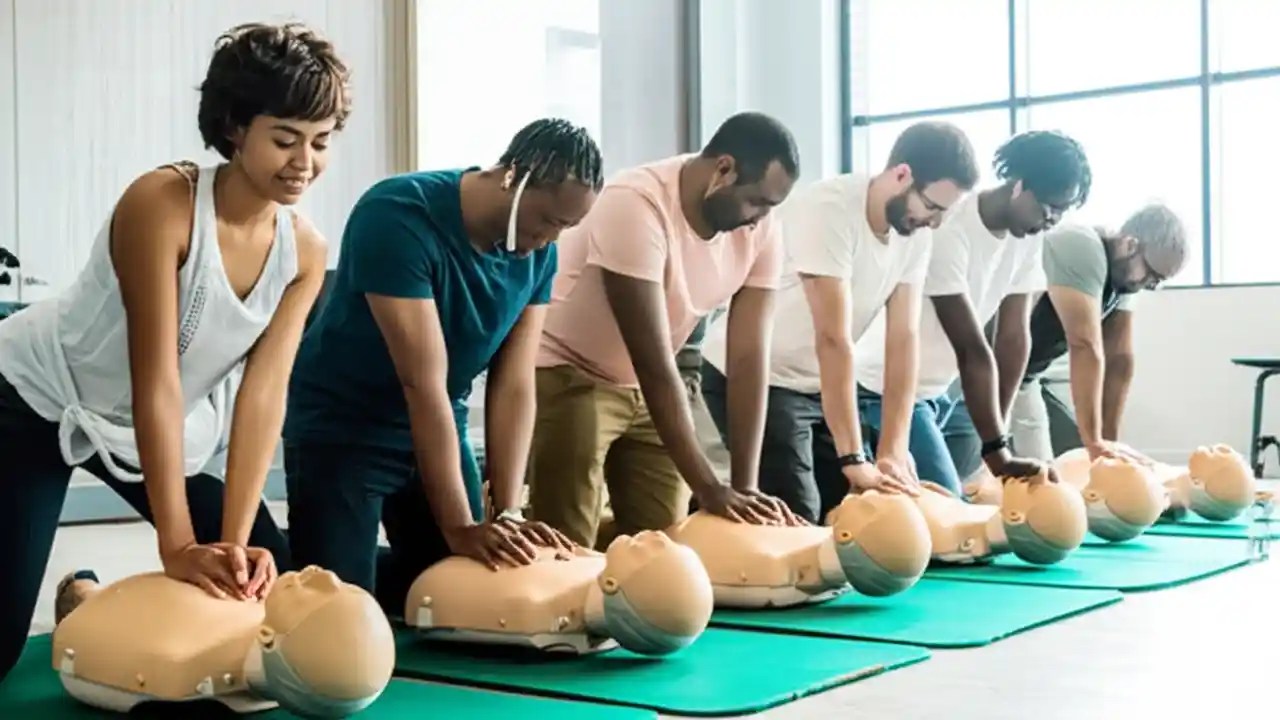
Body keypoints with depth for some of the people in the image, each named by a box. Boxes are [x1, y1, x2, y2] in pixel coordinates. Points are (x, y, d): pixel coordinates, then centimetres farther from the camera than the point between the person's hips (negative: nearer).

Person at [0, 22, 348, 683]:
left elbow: (263, 392, -18)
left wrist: (235, 540, -26)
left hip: (157, 432, 6)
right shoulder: (162, 203, -29)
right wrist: (178, 546, -33)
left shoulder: (305, 251, -12)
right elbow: (155, 381, -31)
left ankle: (91, 600, 20)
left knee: (277, 585, 1)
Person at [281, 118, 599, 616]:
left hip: (440, 427, 6)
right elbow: (424, 382, -30)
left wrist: (508, 513, -18)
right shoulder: (398, 217, -27)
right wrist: (459, 528, -31)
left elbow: (515, 385, -9)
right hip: (340, 426, -6)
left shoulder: (538, 253, -8)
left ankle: (356, 575, 31)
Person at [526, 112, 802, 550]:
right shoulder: (638, 206, -31)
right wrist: (708, 488, -32)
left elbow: (749, 356, -12)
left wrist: (746, 482, -18)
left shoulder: (760, 231, -11)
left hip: (646, 387, 6)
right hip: (568, 375, -6)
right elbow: (654, 364, -32)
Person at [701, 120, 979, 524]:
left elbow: (903, 340, -9)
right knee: (795, 522, -14)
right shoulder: (830, 210, -27)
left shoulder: (915, 232, -5)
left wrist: (893, 453, -16)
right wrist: (854, 461, -32)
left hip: (817, 384, 8)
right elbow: (834, 340, -31)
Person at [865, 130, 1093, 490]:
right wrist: (997, 453, -31)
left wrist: (998, 429, -6)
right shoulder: (950, 229, -27)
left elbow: (1013, 336, -2)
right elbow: (972, 351, -30)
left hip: (942, 390, 8)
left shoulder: (1029, 235, -2)